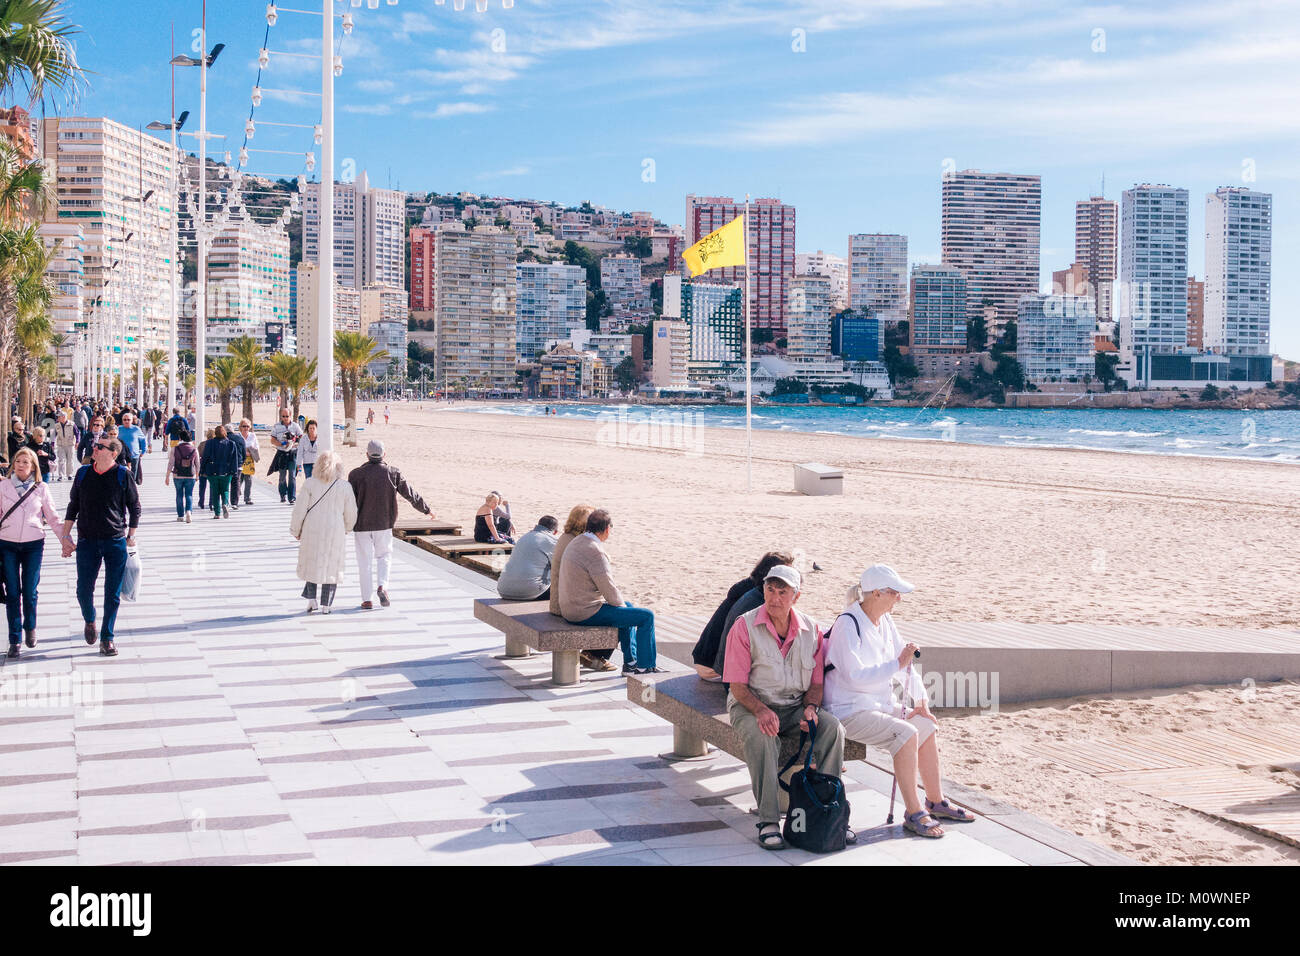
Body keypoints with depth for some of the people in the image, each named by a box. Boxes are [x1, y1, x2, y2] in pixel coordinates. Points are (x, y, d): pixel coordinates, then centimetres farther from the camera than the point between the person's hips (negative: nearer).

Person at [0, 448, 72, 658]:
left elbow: (53, 518, 7)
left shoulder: (41, 489, 3)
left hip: (33, 545, 0)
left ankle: (30, 628, 28)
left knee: (29, 592, 4)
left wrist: (65, 541, 3)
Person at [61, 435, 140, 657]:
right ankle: (89, 621, 34)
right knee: (84, 591, 4)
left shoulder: (123, 475, -3)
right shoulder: (83, 473, 5)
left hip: (116, 542, -2)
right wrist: (66, 535, 6)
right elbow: (73, 506, 12)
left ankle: (107, 638, 12)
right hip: (87, 541, 2)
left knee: (113, 594, 1)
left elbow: (135, 507, 5)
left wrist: (131, 536, 3)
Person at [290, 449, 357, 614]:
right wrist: (346, 528, 22)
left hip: (312, 531, 0)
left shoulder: (310, 484, -5)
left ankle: (311, 599, 8)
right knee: (331, 566, 8)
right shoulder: (345, 486, -3)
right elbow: (351, 514, 3)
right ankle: (325, 605, 8)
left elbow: (300, 510, -4)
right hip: (335, 532, 0)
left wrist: (296, 530, 9)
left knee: (312, 564, 16)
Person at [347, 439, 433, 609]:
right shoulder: (393, 473, -2)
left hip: (362, 524, -1)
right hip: (384, 524, 1)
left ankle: (367, 600, 8)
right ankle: (383, 586, -4)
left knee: (365, 561, 6)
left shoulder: (356, 474, -7)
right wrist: (426, 510, 19)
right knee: (384, 555, 18)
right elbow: (410, 494, 6)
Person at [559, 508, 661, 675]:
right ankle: (645, 666, 6)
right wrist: (621, 604, 2)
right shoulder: (594, 551, -23)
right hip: (587, 612, -10)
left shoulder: (575, 543, 8)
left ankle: (630, 661, 32)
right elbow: (608, 588, -19)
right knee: (647, 616, -5)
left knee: (628, 606, 30)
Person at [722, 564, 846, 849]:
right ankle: (768, 822, -29)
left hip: (795, 706, 3)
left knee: (832, 727, -25)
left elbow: (816, 681, 8)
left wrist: (811, 707, -14)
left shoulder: (810, 629, 4)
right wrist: (761, 710, -28)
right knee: (762, 737, -37)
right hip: (751, 705, -3)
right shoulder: (745, 627, -8)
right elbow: (737, 685, -10)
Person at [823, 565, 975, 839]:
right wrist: (897, 665, -26)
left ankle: (936, 801, 20)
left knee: (926, 725, 6)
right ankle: (913, 813, -17)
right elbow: (855, 676, -27)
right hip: (849, 711, -9)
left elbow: (906, 665, 14)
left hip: (880, 703, 9)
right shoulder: (848, 624, -19)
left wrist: (920, 700, 4)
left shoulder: (885, 621, 8)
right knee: (907, 733, -24)